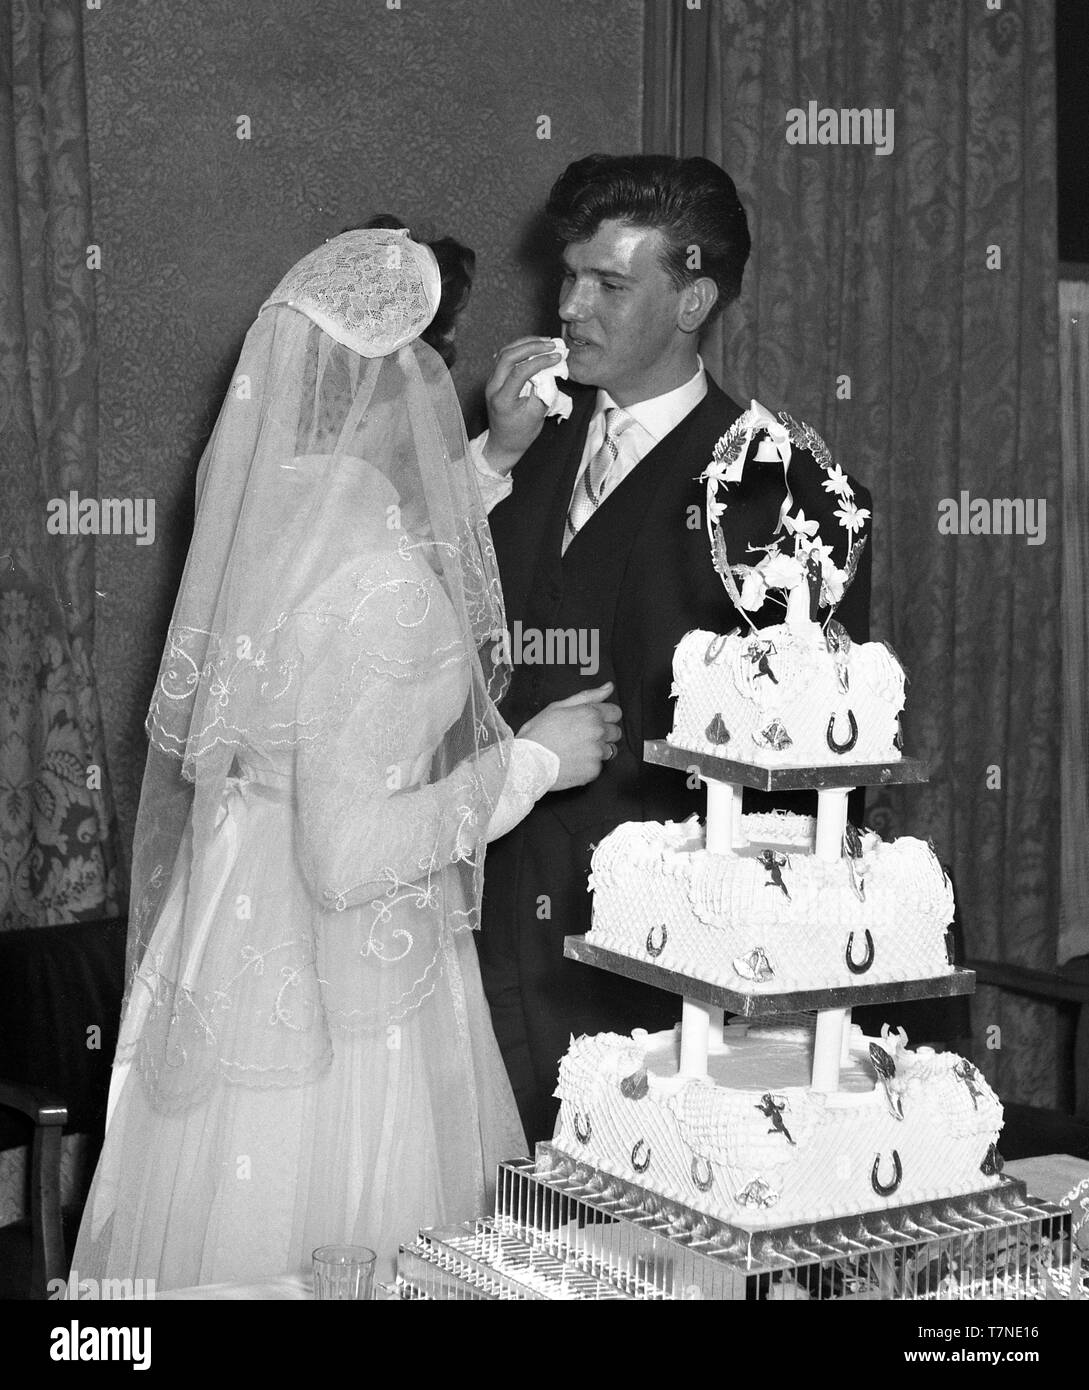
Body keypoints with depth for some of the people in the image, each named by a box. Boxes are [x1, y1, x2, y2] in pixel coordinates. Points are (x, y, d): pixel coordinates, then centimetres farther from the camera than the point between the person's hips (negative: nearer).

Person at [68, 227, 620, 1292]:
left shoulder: (270, 513, 0)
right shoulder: (375, 577, -25)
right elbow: (348, 856, -26)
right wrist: (535, 760, -16)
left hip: (231, 956, 8)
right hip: (338, 996, -8)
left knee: (230, 1255, 20)